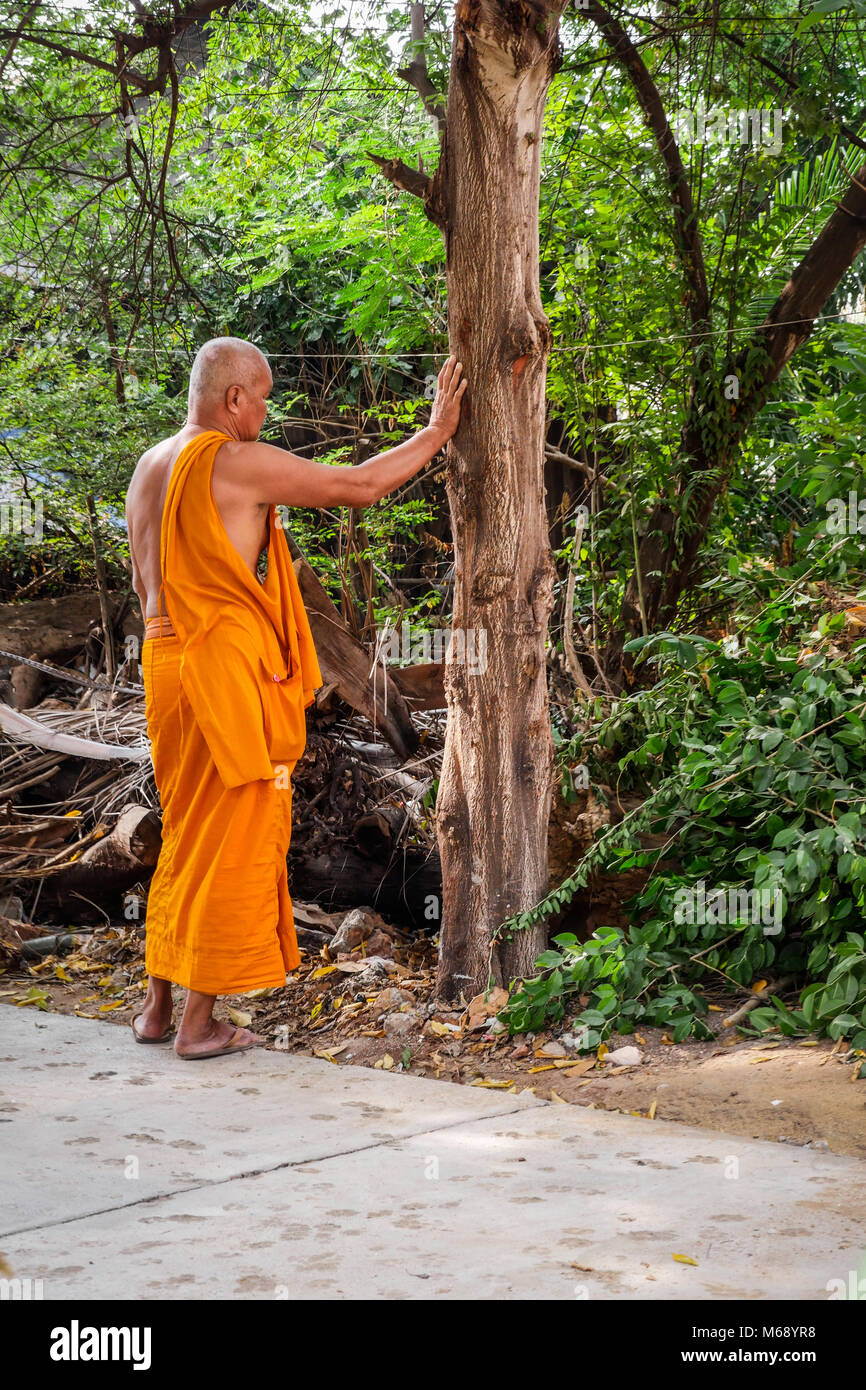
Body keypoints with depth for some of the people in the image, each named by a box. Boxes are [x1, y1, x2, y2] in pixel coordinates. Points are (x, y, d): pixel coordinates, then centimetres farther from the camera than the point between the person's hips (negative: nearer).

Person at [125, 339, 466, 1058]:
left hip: (166, 654, 9)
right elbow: (358, 485, -9)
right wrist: (436, 432, 4)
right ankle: (201, 1022, 7)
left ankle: (158, 1006, 25)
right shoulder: (240, 464, -13)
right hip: (229, 667, -9)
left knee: (186, 837, 18)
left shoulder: (151, 466, 13)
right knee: (230, 843, 1)